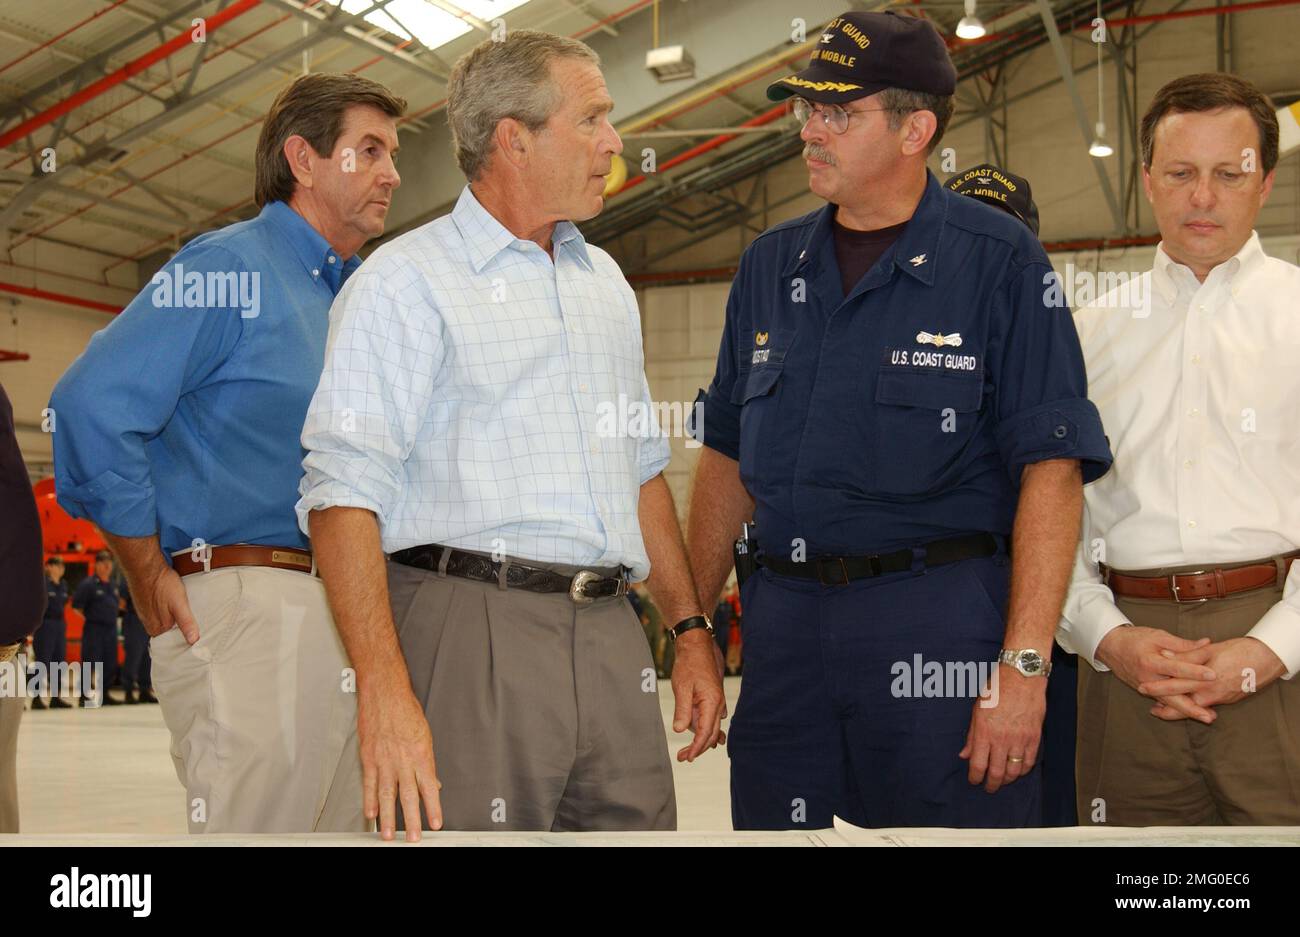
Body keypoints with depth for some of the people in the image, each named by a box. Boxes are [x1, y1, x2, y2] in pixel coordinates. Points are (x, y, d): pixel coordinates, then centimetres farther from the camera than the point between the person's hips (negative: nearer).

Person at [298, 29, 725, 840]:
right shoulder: (408, 280, -3)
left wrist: (691, 628, 17)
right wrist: (384, 690, -22)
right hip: (471, 630, -6)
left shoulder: (605, 281, 21)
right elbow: (345, 491, -12)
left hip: (613, 642, 7)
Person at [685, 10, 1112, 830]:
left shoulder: (999, 262, -4)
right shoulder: (771, 266, 12)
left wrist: (1023, 667, -17)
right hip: (782, 621, 5)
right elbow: (727, 456, 16)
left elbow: (1051, 470, -10)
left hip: (942, 622, -5)